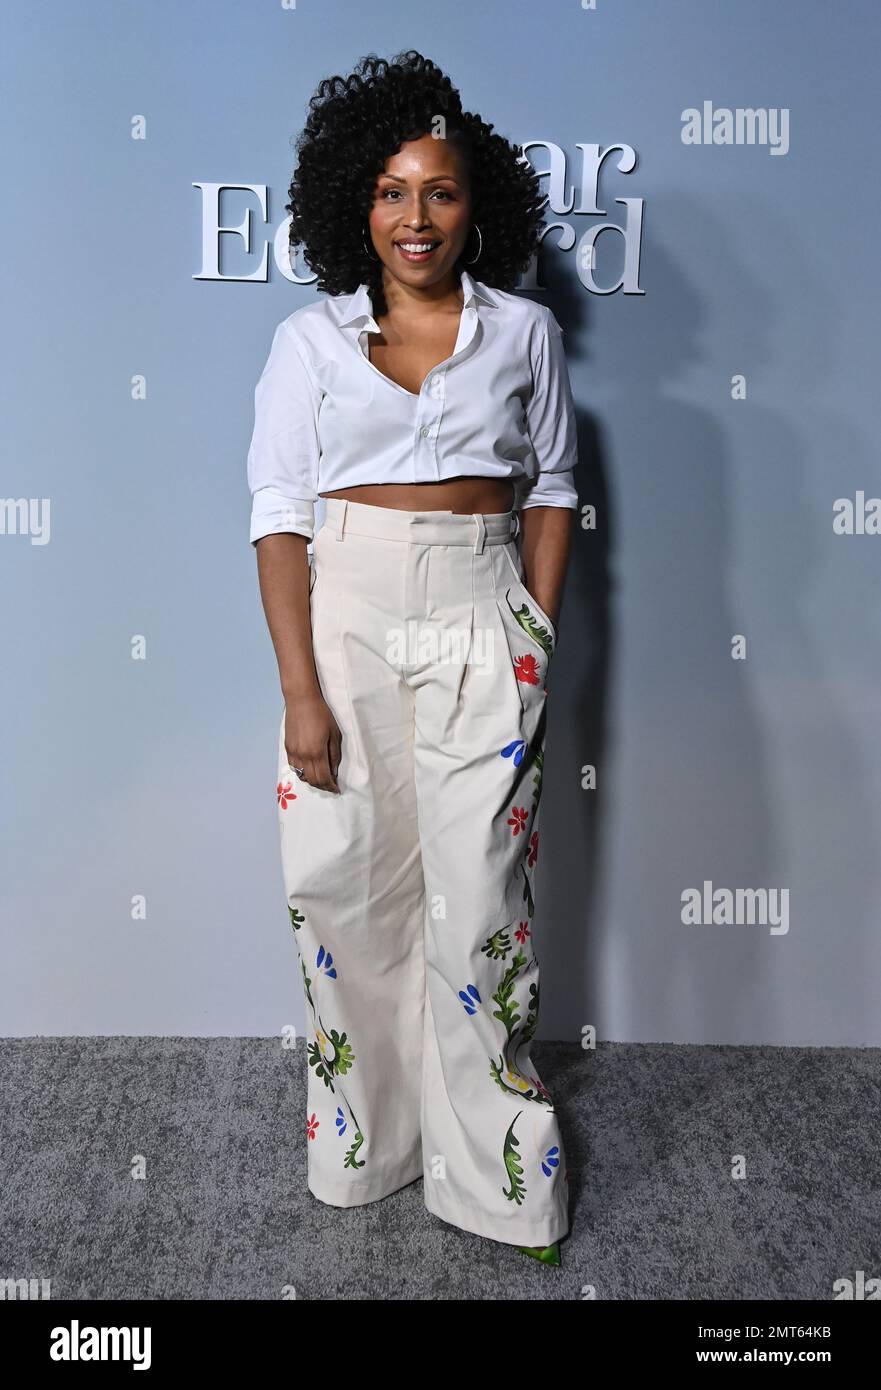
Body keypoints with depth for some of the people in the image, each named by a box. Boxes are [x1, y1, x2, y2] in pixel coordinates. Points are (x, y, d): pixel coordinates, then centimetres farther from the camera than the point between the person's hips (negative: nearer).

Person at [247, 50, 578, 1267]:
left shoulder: (524, 332, 7)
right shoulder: (310, 340, 4)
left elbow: (551, 492, 11)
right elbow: (279, 517, -1)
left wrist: (537, 643, 1)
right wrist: (300, 691, -8)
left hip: (480, 629, 0)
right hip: (345, 622, 1)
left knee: (479, 903, 1)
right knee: (344, 887, 5)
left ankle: (495, 1168, 20)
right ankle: (360, 1139, 28)